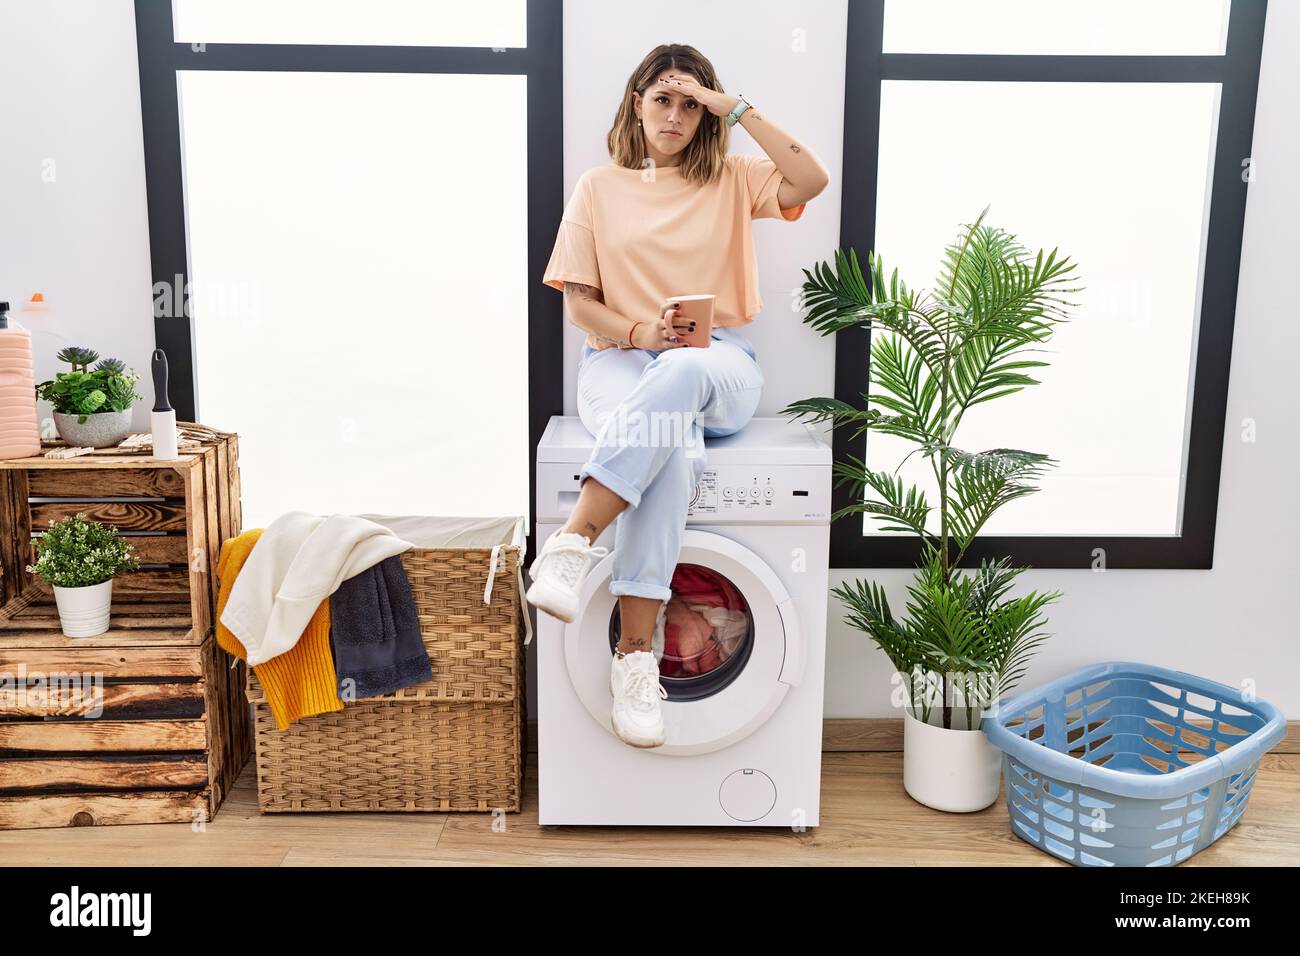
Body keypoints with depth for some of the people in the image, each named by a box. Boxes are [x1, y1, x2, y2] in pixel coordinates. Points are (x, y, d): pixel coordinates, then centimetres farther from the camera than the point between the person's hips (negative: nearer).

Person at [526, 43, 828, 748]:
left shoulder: (731, 180, 17)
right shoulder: (600, 188, 15)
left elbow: (812, 181, -4)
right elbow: (579, 303, 8)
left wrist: (739, 109, 0)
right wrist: (643, 333, -11)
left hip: (719, 365, 1)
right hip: (620, 359, 0)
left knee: (677, 377, -40)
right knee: (675, 446, -37)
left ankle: (573, 544, -43)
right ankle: (636, 654, -40)